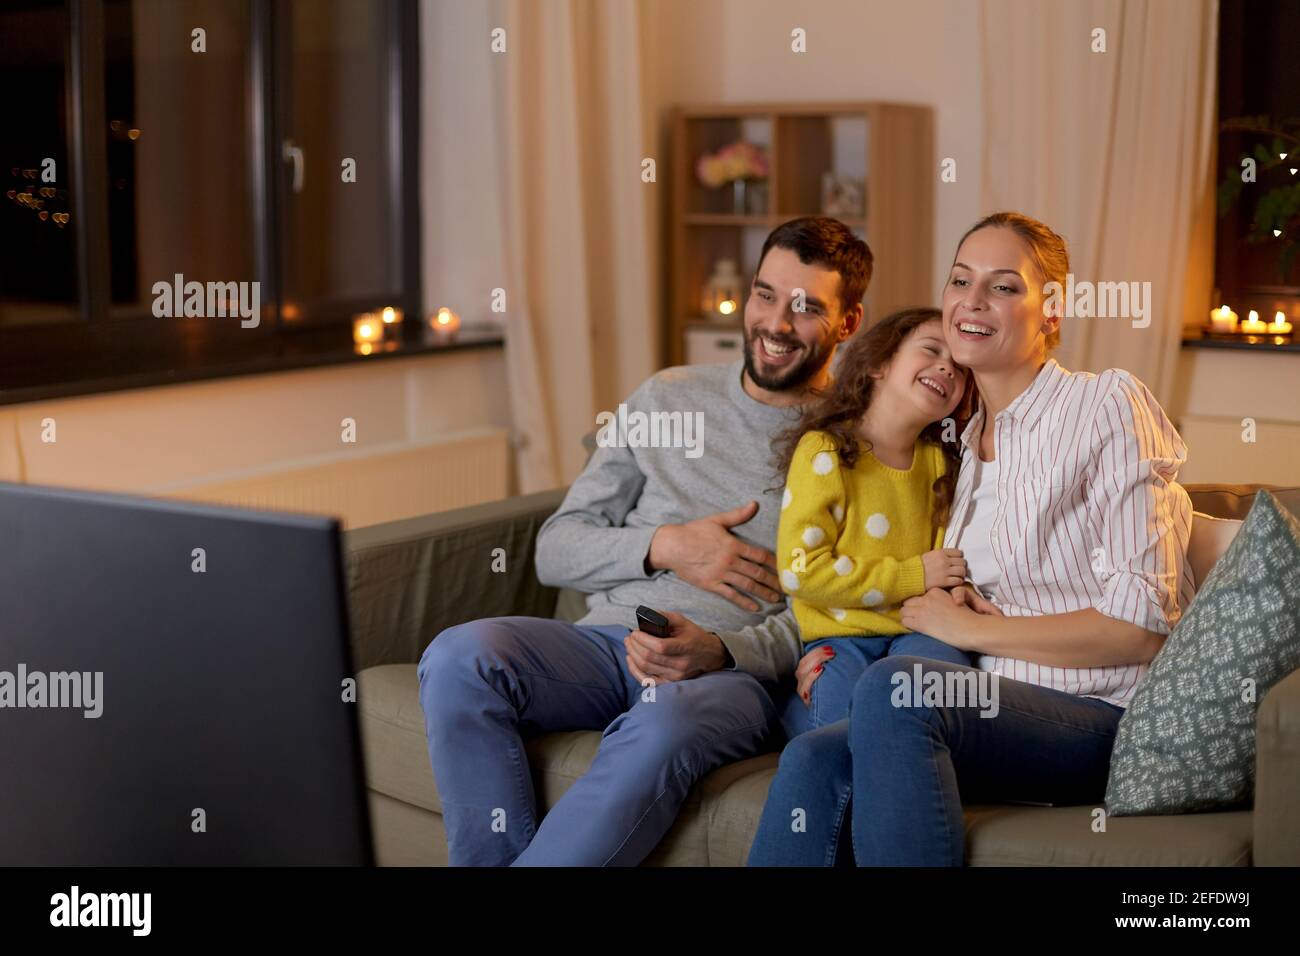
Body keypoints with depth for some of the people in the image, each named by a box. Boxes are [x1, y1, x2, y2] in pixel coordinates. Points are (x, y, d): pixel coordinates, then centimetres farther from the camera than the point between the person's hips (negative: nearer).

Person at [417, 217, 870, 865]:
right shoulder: (667, 398, 17)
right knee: (460, 657, -28)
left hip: (737, 668, -3)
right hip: (608, 642, 4)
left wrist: (716, 651, -20)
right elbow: (555, 550, 15)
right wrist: (665, 547, -4)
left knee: (667, 723, -40)